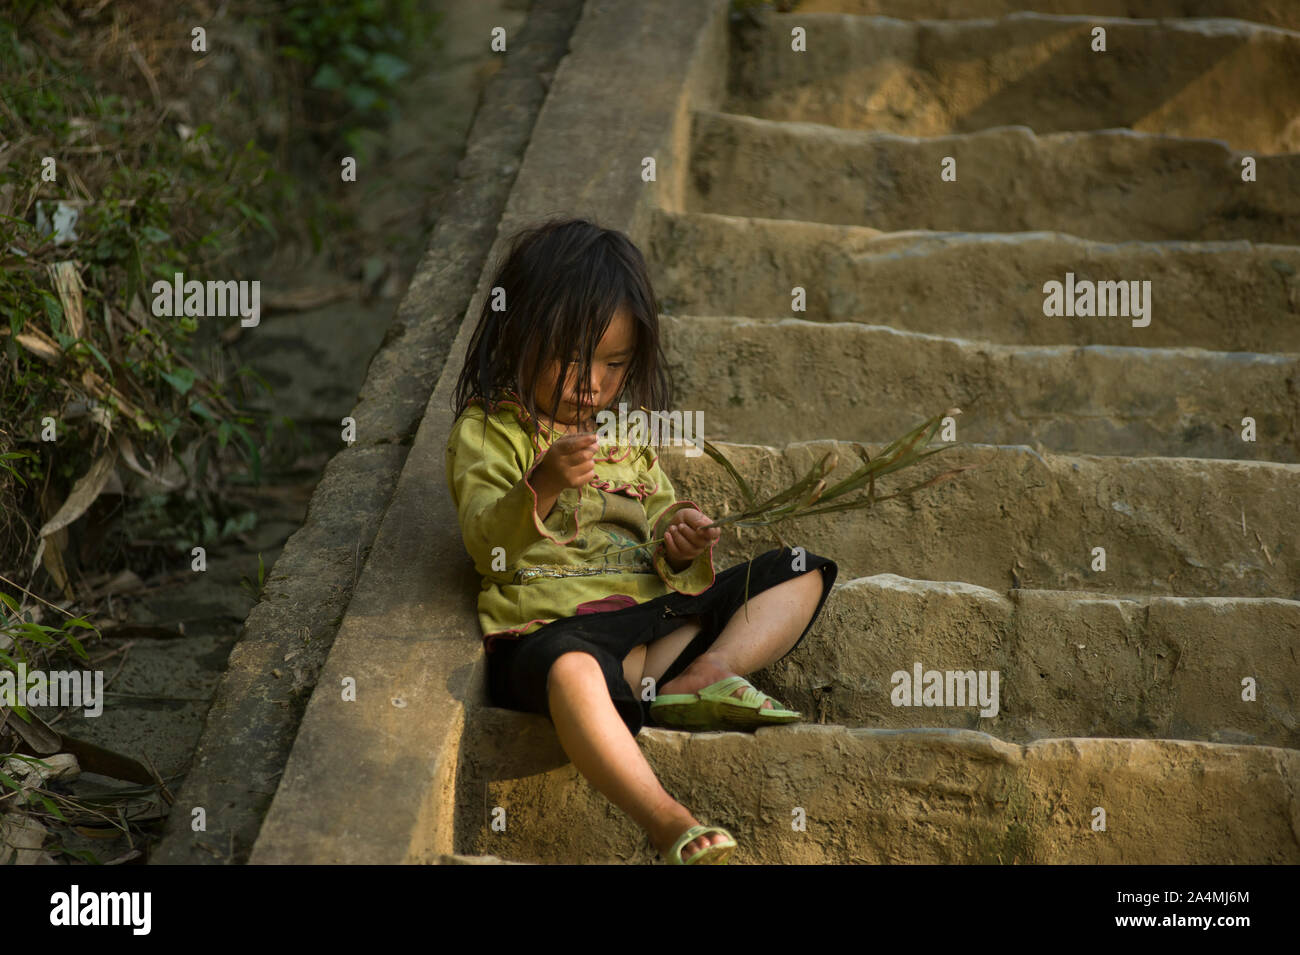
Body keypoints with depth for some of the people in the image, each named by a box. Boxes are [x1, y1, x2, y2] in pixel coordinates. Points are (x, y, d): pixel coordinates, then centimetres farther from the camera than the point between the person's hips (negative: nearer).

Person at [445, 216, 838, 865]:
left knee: (800, 574, 1)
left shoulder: (631, 426, 21)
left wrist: (677, 541, -2)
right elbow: (485, 543, -11)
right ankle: (670, 824, -50)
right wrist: (541, 487, -32)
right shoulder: (488, 430, 2)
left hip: (655, 608, 7)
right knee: (570, 670, -44)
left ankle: (700, 671, -23)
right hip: (551, 621, -7)